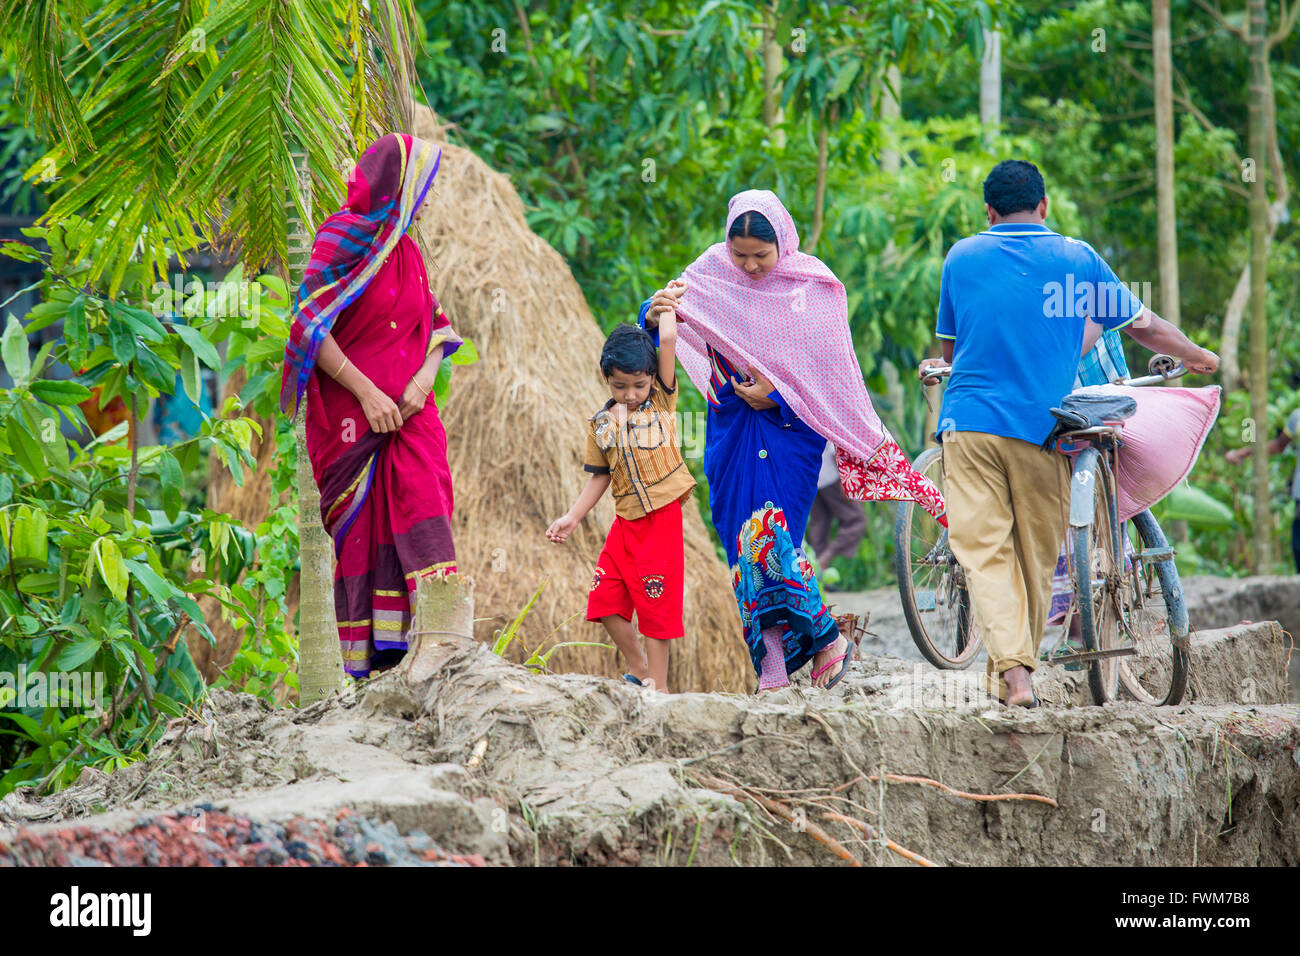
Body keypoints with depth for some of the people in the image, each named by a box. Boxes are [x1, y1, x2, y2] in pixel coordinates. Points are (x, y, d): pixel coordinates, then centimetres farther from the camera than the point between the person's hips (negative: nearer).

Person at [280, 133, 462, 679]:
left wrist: (425, 377, -4)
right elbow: (311, 326, -12)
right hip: (352, 411, -5)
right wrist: (367, 394, -17)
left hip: (408, 409, 5)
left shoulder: (405, 251, 15)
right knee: (360, 531, -4)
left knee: (422, 513, -10)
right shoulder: (344, 239, -5)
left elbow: (437, 328, 17)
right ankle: (366, 674, 0)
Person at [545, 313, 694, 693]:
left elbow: (668, 340, -10)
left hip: (661, 518, -4)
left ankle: (657, 683, 4)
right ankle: (638, 667, 20)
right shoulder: (601, 424, 8)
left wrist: (666, 306, 3)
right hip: (625, 520, 4)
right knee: (605, 599, 2)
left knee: (656, 601, -4)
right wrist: (572, 517, 11)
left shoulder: (661, 401, 0)